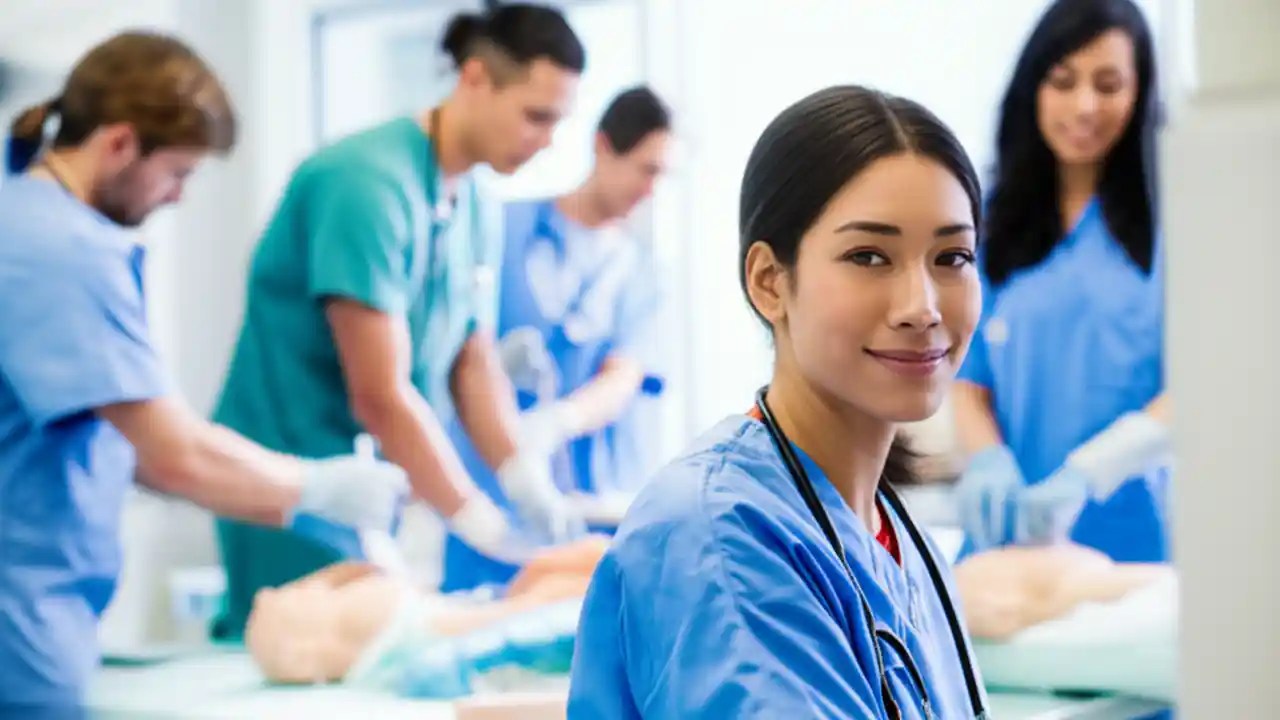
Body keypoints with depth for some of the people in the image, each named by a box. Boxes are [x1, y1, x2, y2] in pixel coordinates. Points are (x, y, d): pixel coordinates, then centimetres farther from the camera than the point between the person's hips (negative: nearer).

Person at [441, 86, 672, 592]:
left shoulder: (635, 270, 10)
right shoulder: (507, 226, 4)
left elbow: (623, 382, -4)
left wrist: (555, 422, -25)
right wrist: (496, 362, -20)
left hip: (592, 495, 2)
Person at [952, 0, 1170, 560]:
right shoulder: (995, 222, 8)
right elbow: (968, 377, 6)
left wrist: (1084, 473, -24)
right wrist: (989, 459, -16)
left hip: (1140, 536, -2)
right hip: (1015, 536, 2)